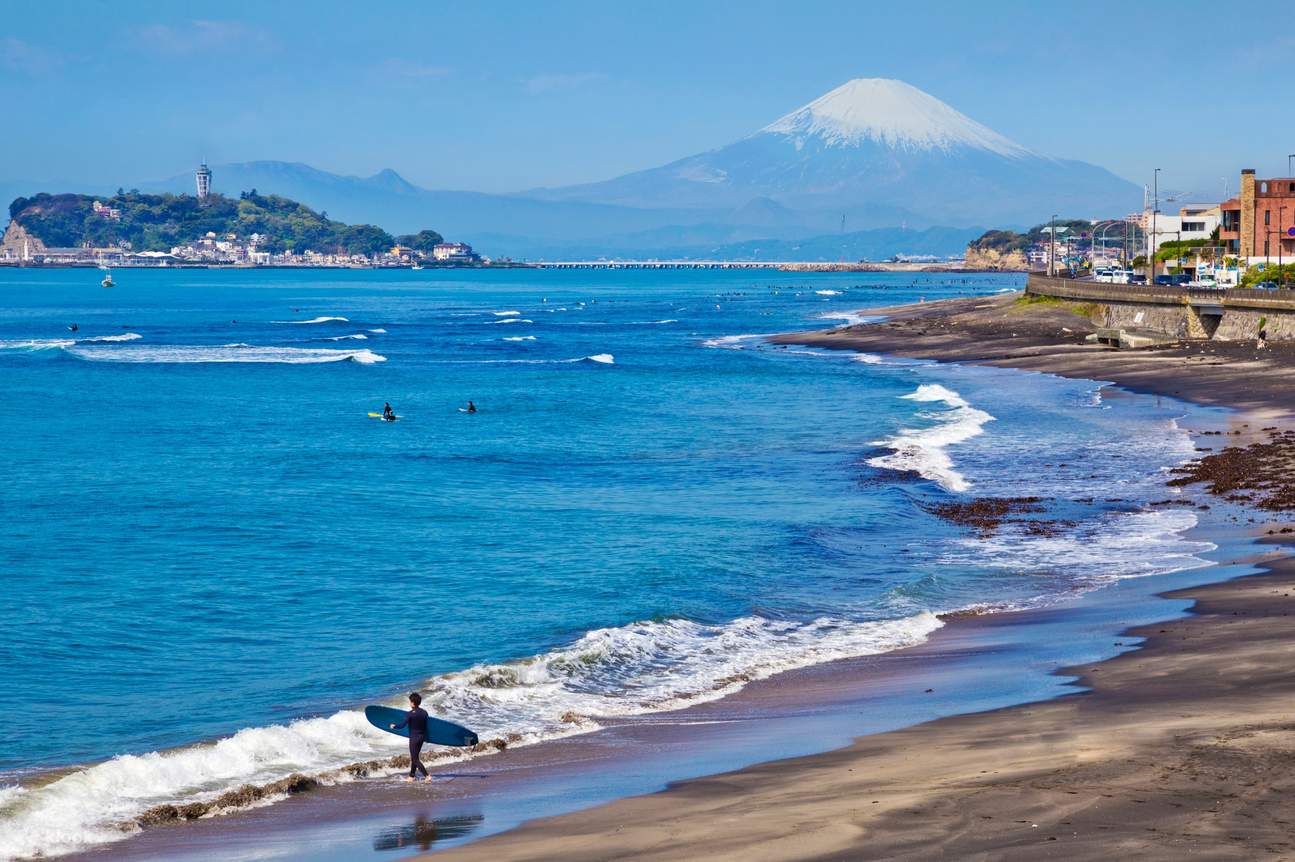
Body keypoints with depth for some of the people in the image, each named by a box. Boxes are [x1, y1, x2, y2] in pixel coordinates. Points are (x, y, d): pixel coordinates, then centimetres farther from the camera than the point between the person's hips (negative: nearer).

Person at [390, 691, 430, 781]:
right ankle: (412, 776, 29)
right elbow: (426, 726, 9)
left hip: (414, 737, -7)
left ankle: (427, 776, -11)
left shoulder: (410, 714, -19)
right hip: (422, 737, 7)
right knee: (414, 757, 20)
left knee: (415, 759, 0)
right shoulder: (424, 712, 0)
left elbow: (402, 725, -16)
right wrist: (426, 737, 22)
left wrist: (394, 727, 4)